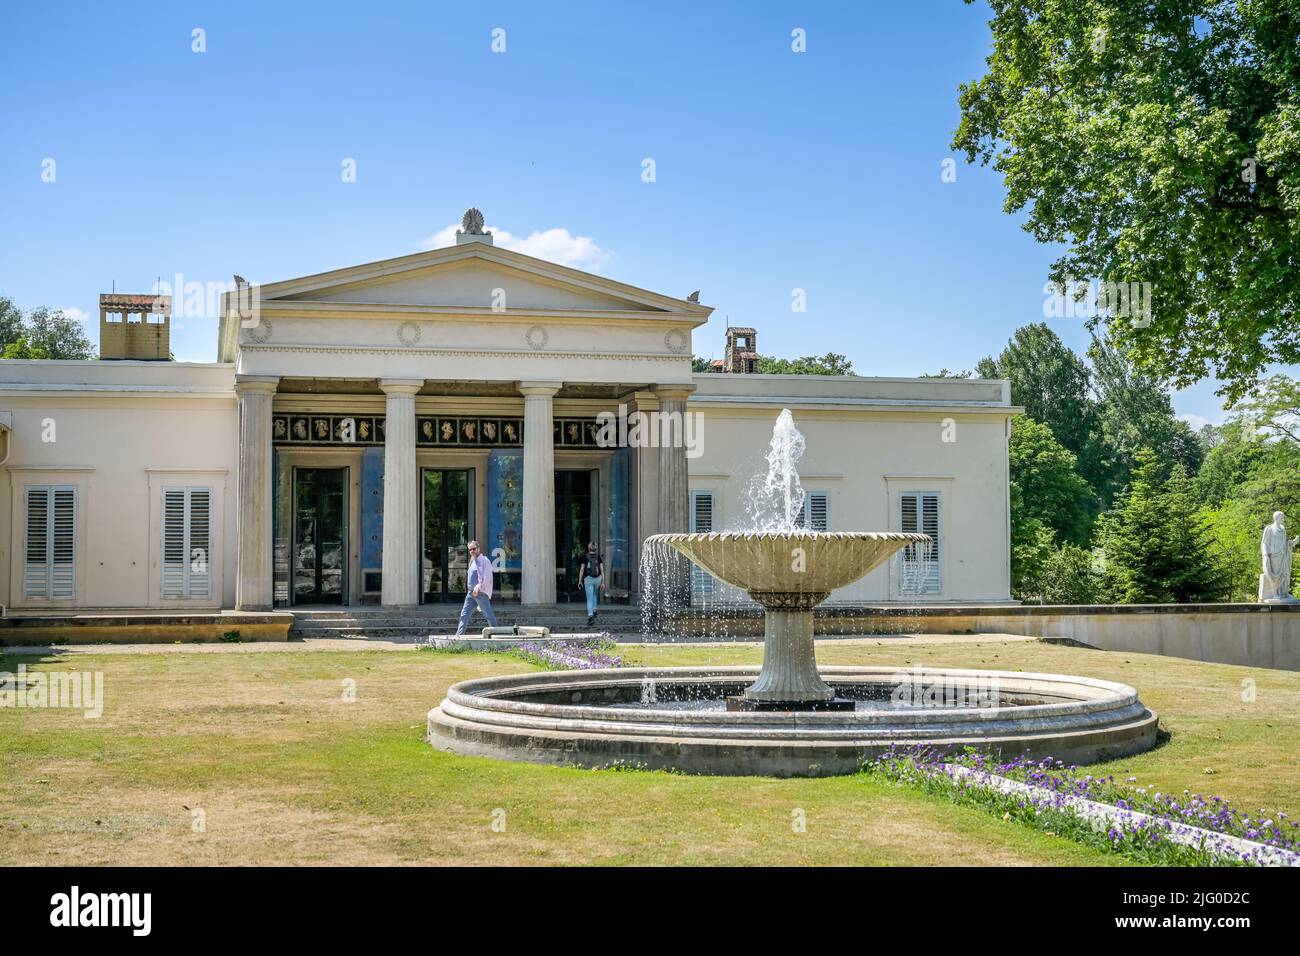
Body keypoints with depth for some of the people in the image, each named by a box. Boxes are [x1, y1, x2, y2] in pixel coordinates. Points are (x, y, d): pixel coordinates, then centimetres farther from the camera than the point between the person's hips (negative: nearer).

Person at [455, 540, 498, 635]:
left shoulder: (484, 561, -6)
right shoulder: (472, 562, 20)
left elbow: (487, 577, -16)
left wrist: (478, 587, -23)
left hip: (481, 592, -8)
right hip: (471, 593, 8)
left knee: (488, 615, -6)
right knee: (464, 614, 4)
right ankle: (458, 635, 5)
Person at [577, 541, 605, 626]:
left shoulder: (585, 557, -4)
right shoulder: (598, 557, 1)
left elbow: (582, 570, -4)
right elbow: (602, 570, -3)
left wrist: (580, 581, 5)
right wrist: (603, 582, -1)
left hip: (588, 579, -3)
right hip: (597, 578, 3)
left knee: (589, 599, -5)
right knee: (595, 594, 31)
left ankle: (590, 616, -21)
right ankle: (594, 611, 32)